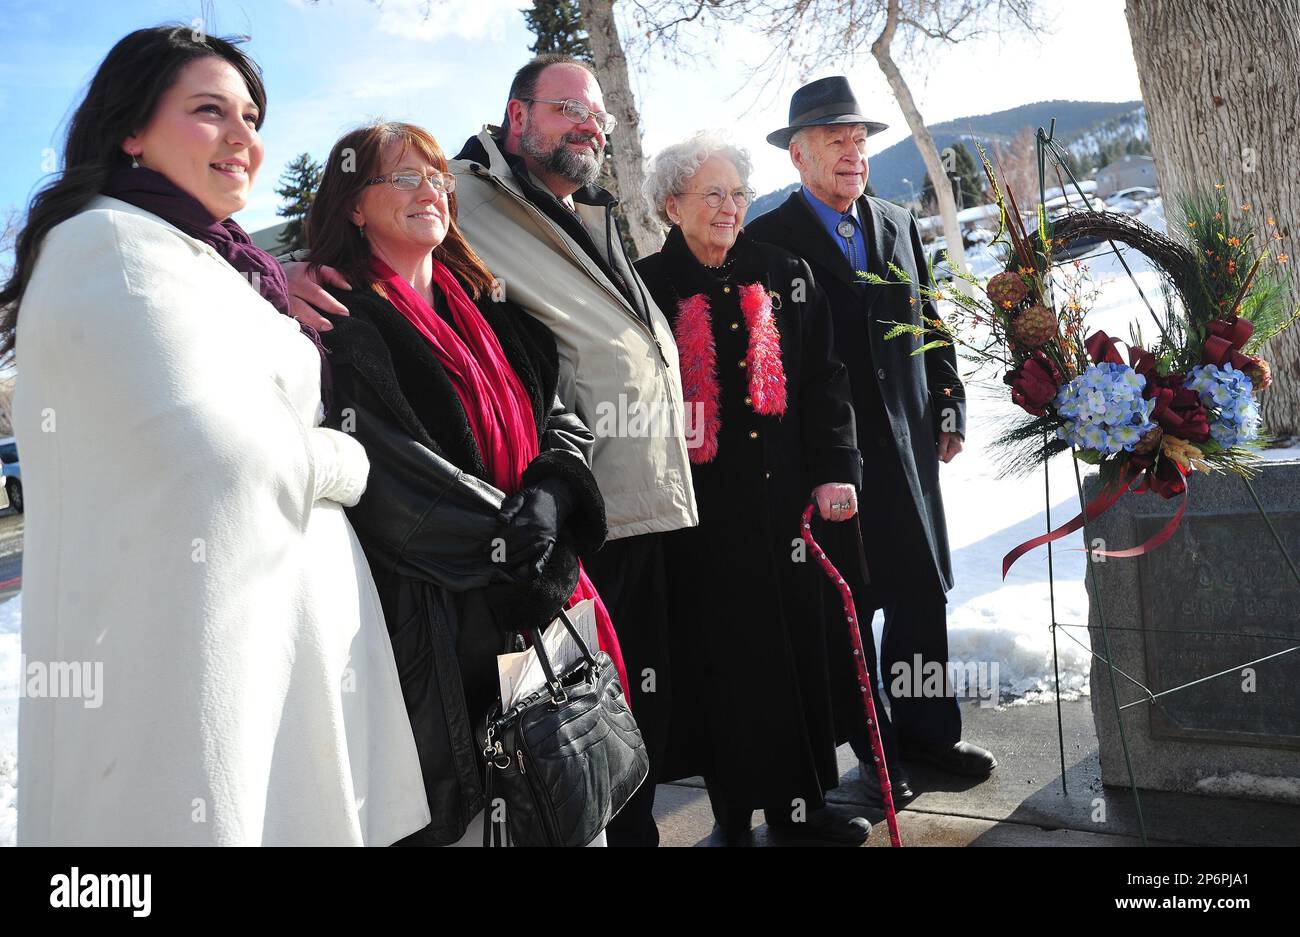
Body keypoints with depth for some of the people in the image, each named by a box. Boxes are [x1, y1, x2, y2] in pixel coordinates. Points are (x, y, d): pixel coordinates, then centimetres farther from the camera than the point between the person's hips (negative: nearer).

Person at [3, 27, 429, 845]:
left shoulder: (207, 263, 21)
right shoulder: (112, 245, -10)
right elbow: (219, 453, -21)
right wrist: (349, 465, -4)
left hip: (275, 628, 9)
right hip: (197, 645, -9)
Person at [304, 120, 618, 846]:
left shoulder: (486, 310, 13)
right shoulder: (347, 325, -8)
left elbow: (561, 417, 8)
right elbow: (393, 478, -17)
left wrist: (549, 496, -12)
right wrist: (510, 541, -16)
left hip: (543, 601, 7)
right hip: (439, 620, -6)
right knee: (467, 811, 3)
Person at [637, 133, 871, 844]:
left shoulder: (784, 274, 9)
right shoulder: (649, 287, 0)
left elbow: (823, 379, 8)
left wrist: (835, 470, -2)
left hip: (785, 494, 3)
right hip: (703, 511, -3)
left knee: (799, 643, 8)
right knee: (724, 655, 3)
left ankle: (801, 799, 24)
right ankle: (737, 813, 18)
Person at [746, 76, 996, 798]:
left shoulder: (898, 226, 12)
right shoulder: (768, 240, -5)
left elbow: (932, 325, 17)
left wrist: (948, 410, 12)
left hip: (908, 443, 5)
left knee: (924, 595, 11)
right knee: (848, 608, 6)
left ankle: (929, 729, 28)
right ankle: (875, 749, 20)